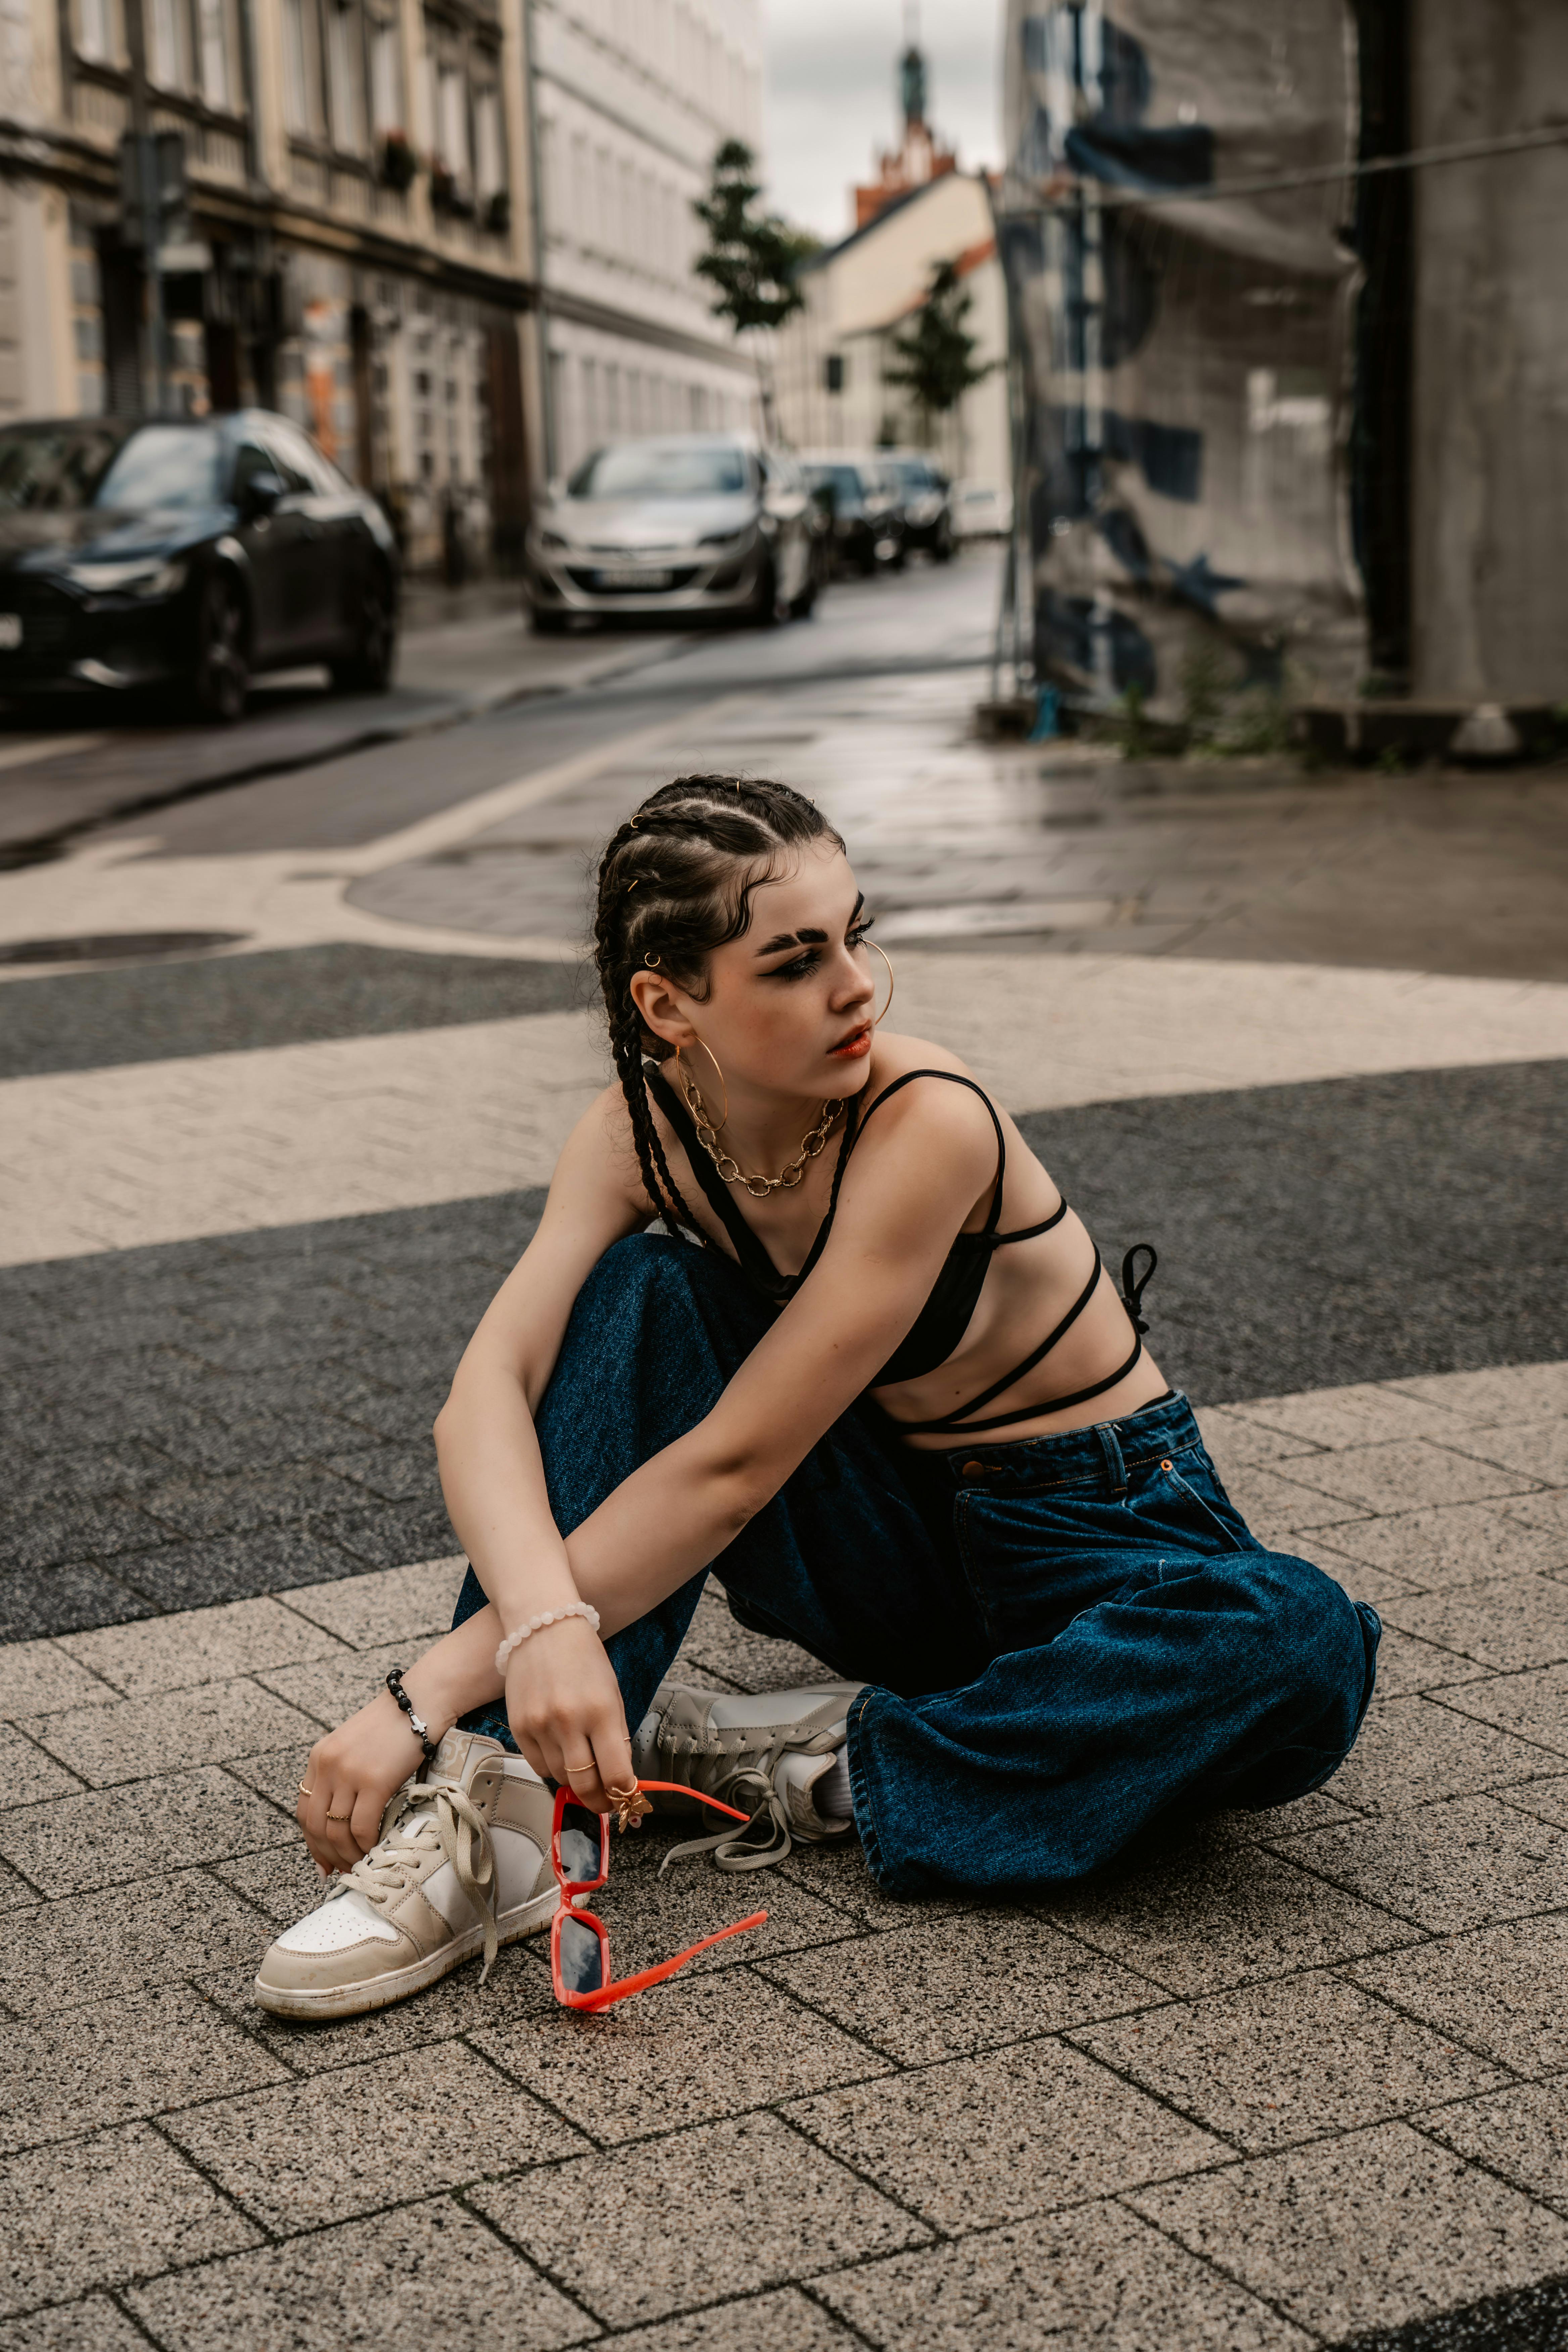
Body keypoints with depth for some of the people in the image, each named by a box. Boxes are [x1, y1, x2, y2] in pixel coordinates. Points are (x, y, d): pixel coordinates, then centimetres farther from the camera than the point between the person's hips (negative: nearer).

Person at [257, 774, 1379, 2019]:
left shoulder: (927, 1124, -28)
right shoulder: (647, 1127, -11)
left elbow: (730, 1469, -30)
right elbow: (488, 1392, -23)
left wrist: (429, 1693, -33)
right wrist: (539, 1621, -44)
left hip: (1096, 1531, -3)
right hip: (895, 1536, 4)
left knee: (1299, 1647, -37)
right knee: (647, 1287, -19)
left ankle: (813, 1765, -20)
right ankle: (498, 1807, -25)